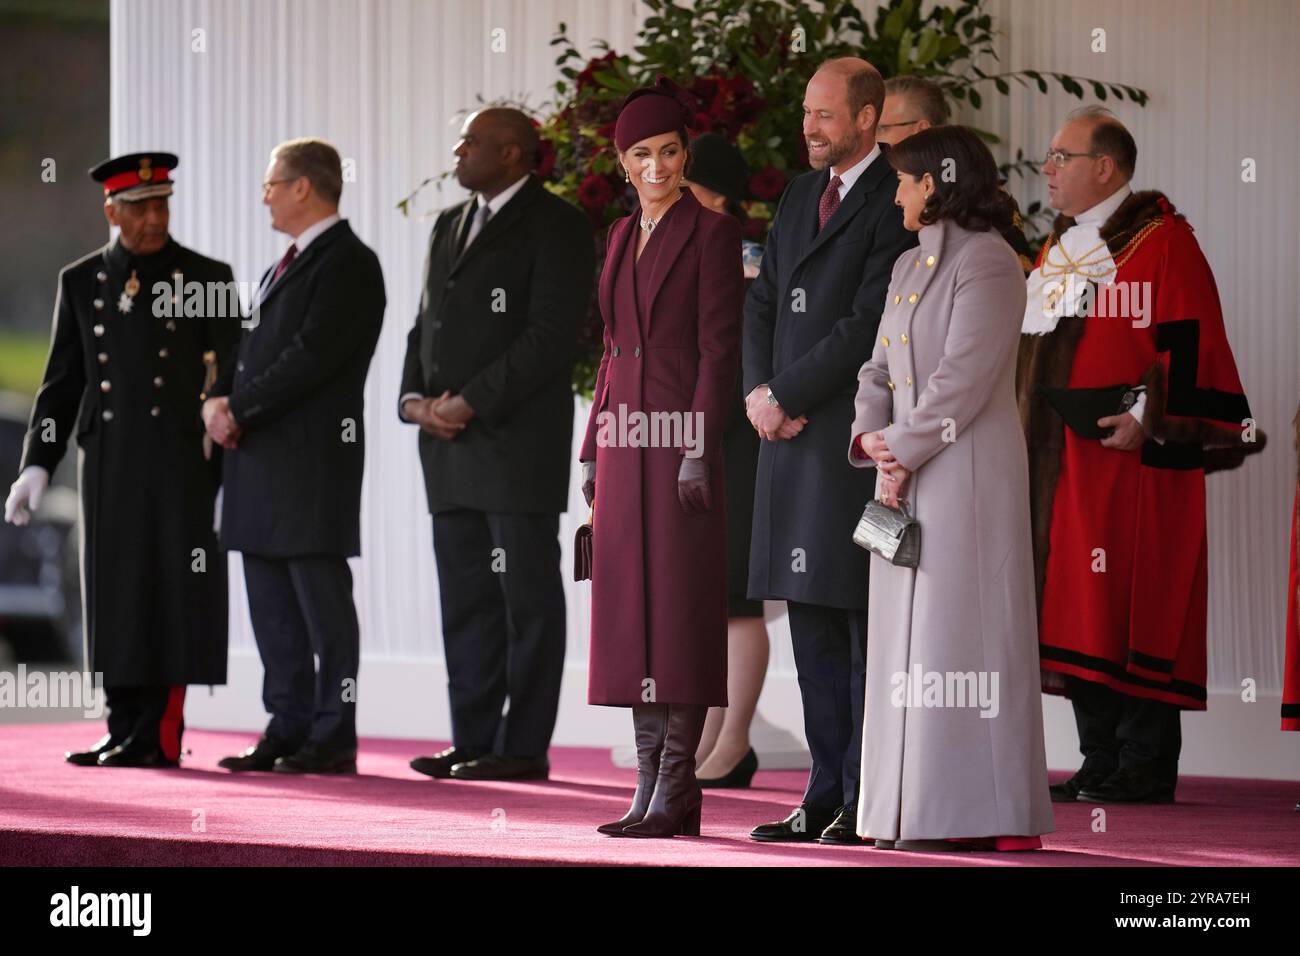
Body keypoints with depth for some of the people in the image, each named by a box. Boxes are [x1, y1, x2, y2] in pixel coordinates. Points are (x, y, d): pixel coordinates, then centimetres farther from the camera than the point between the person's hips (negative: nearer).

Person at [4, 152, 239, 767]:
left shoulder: (208, 279, 3)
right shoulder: (80, 283, 10)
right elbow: (62, 383, 11)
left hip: (182, 461, -3)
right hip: (106, 460, 3)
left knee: (172, 594, -4)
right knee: (114, 595, 3)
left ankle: (159, 736, -1)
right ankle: (127, 734, 9)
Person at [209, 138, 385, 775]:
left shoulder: (348, 264, -9)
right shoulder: (284, 267, 22)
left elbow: (312, 357, -17)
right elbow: (253, 351, 20)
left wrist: (238, 408, -14)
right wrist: (219, 400, 0)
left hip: (312, 459, -9)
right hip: (263, 459, 9)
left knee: (322, 598, -6)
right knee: (271, 604, 10)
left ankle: (333, 740, -4)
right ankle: (288, 730, 15)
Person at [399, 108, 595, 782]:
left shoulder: (555, 227, -4)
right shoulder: (450, 226, 21)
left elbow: (550, 336, -13)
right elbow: (426, 324, 22)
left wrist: (469, 402, -15)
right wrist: (416, 399, 3)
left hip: (519, 440, -8)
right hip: (450, 447, 8)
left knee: (527, 595, -4)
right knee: (465, 597, 7)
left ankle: (524, 746, -3)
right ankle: (473, 741, 11)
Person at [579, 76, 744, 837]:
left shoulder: (712, 232, -4)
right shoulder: (623, 236, 17)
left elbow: (719, 345, -10)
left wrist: (700, 450, -16)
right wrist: (594, 447, 15)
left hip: (682, 431, -7)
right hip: (626, 434, 7)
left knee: (680, 602, -7)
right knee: (631, 606, 5)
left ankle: (678, 789, -6)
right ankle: (649, 782, 9)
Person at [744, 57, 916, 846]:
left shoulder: (898, 203, -9)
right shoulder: (802, 197, 17)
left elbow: (866, 326, -16)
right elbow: (764, 305, 17)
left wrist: (782, 395, -11)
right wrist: (759, 393, 1)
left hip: (859, 442, -8)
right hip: (794, 437, 8)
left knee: (867, 626, -4)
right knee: (813, 627, 9)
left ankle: (866, 801, -1)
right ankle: (827, 795, 14)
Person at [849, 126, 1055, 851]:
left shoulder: (987, 262, -10)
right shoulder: (910, 267, 17)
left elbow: (964, 376, -17)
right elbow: (882, 368, 14)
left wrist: (905, 448, -15)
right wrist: (872, 439, -3)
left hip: (966, 471, -9)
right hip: (909, 475, 9)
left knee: (959, 628, -9)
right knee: (907, 631, 8)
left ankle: (980, 813, -6)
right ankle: (914, 807, 12)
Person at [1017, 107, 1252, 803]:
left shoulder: (1161, 242, -6)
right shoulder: (1058, 249, 20)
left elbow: (1190, 347, -12)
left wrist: (1150, 421, -21)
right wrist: (1022, 425, 19)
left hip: (1127, 459, -8)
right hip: (1056, 464, 8)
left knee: (1128, 609, -9)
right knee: (1080, 616, 8)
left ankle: (1145, 766, -6)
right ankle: (1101, 762, 12)